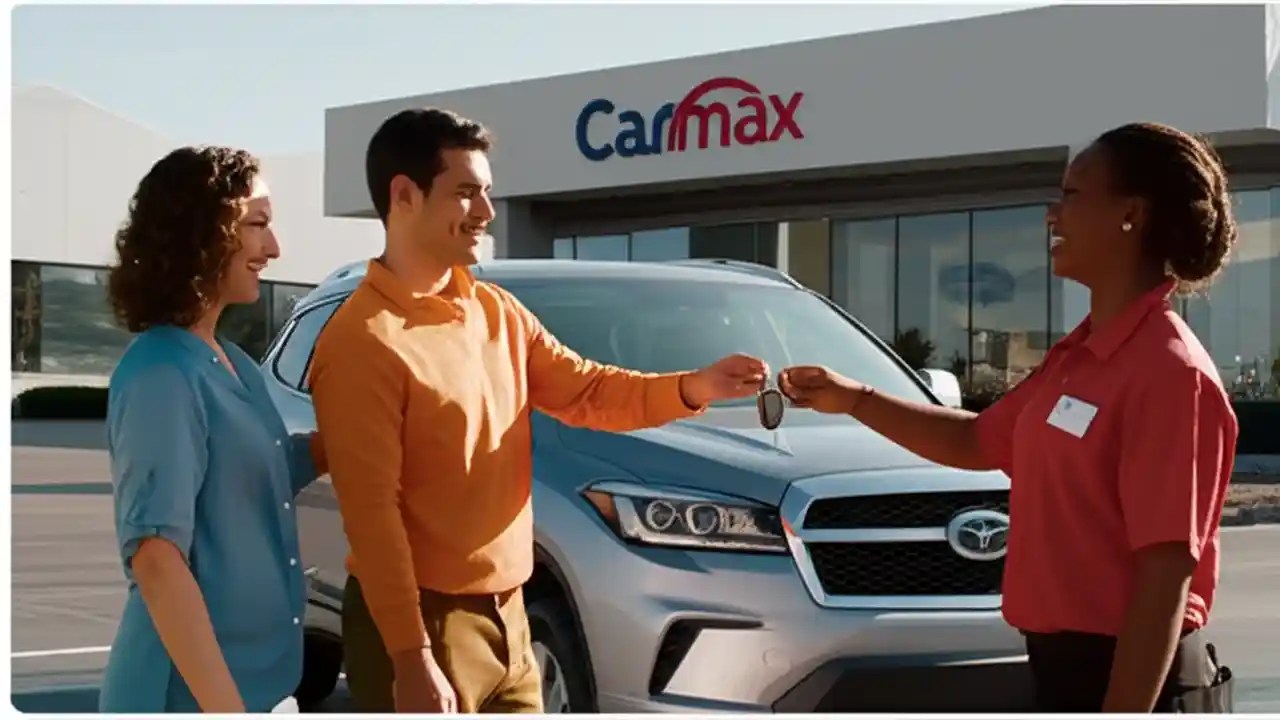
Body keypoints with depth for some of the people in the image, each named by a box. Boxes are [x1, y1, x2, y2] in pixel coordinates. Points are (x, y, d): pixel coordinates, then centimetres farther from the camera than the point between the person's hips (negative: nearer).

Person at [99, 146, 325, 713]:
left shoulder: (231, 363, 9)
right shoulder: (162, 376, -18)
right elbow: (156, 557, -24)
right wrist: (224, 706, -30)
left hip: (258, 679, 9)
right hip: (191, 689, -8)